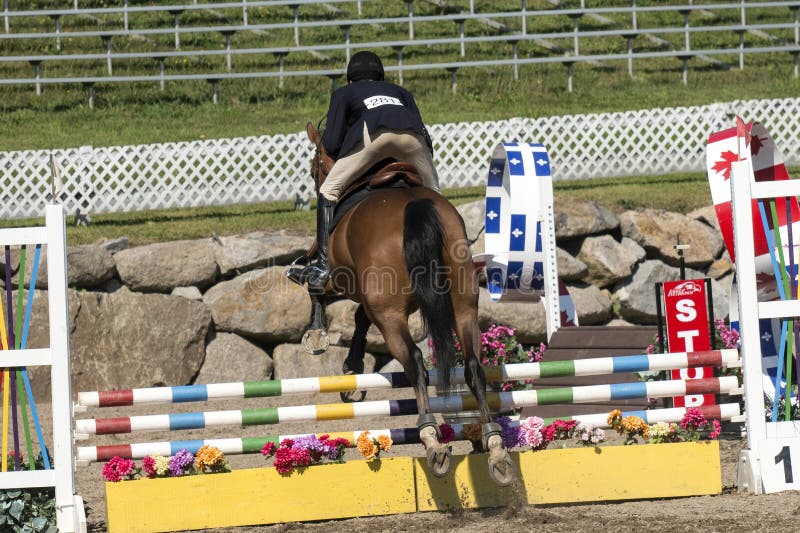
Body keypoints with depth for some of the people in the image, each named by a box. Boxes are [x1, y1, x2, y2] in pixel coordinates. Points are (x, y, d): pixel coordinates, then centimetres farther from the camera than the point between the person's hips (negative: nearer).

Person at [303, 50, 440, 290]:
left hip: (373, 134, -3)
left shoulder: (343, 94, 33)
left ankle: (324, 264, -1)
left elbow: (331, 145, 19)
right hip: (413, 135, 3)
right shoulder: (401, 92, 42)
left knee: (329, 190, 11)